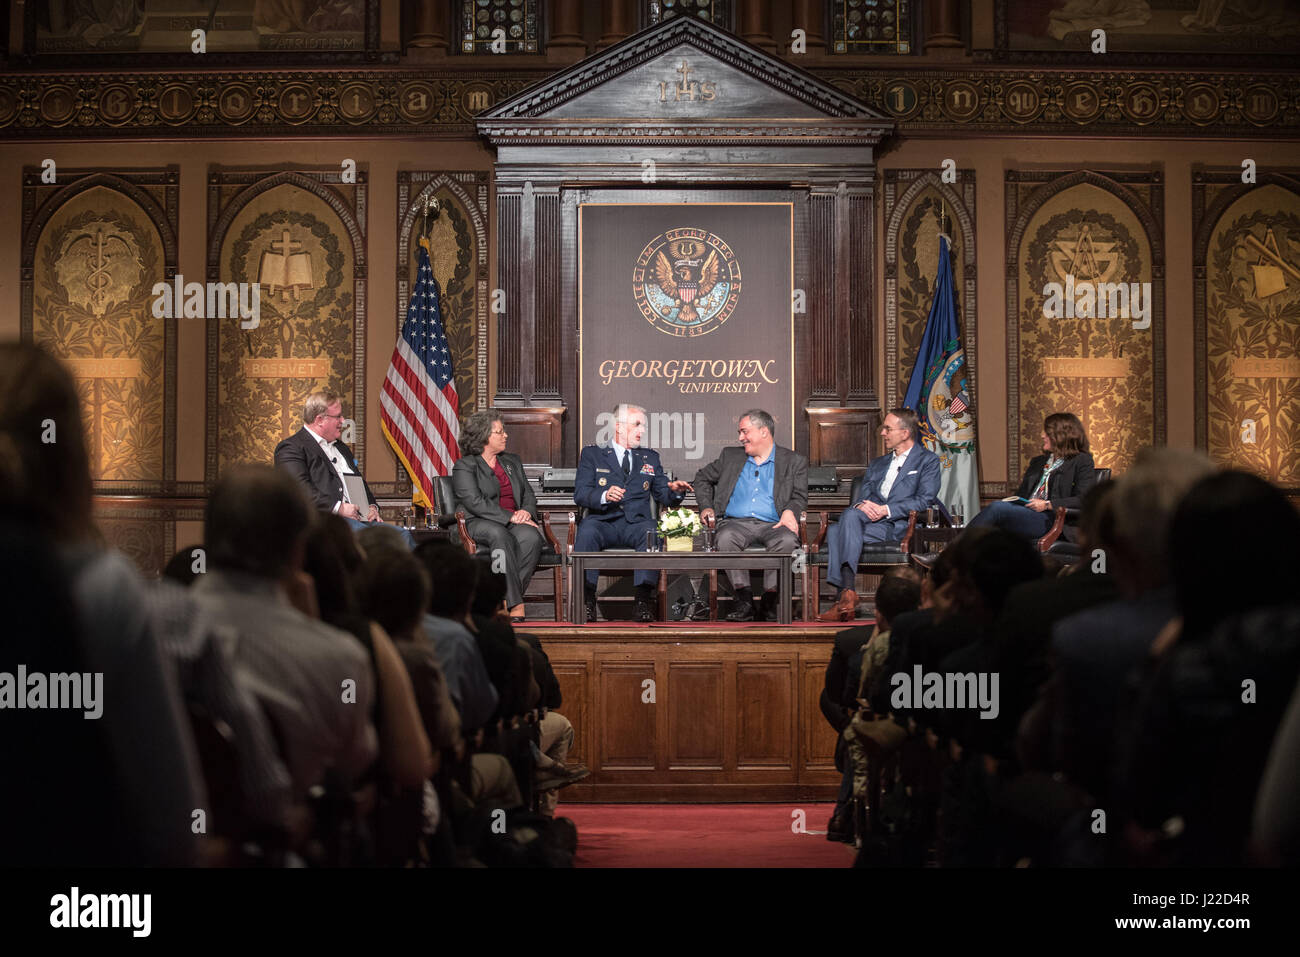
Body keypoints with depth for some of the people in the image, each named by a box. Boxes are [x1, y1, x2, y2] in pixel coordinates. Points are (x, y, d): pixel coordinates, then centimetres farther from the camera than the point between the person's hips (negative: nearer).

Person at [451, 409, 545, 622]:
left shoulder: (513, 461, 24)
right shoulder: (464, 466, 4)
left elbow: (529, 495, 21)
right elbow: (475, 503, -10)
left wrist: (526, 512, -4)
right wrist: (510, 516, -19)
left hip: (516, 522, 4)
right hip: (479, 524, -4)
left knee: (530, 537, -33)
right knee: (500, 535, -40)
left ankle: (505, 599, -33)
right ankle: (516, 606, -43)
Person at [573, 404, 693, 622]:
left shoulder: (650, 458, 24)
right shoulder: (592, 454, 14)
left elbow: (664, 496, 18)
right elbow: (580, 494, 1)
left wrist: (675, 491, -6)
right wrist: (604, 496, -19)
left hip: (636, 523, 2)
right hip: (603, 522, -2)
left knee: (651, 533, -34)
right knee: (587, 532, -36)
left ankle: (643, 599, -36)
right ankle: (587, 598, -31)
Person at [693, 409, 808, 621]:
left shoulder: (794, 461, 15)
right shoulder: (730, 456, 23)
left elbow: (799, 497, 8)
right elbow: (702, 479, 31)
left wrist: (789, 511, -15)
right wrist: (706, 507, 13)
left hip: (772, 524, -1)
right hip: (736, 522, 2)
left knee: (787, 540, -37)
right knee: (726, 538, -36)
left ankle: (770, 599, -26)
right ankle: (744, 599, -32)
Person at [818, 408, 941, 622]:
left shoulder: (928, 461, 10)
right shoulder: (878, 464, 31)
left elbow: (924, 500, -4)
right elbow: (862, 495, 21)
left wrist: (886, 509, -14)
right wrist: (861, 505, -6)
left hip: (898, 526, -6)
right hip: (869, 521, 6)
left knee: (850, 516, -33)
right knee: (834, 531, -28)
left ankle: (848, 593, -41)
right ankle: (846, 600, -36)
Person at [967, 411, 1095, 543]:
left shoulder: (1082, 461, 8)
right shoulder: (1038, 461, 32)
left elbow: (1084, 500, -5)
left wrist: (1047, 504, -12)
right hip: (1024, 515, 7)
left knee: (998, 508, -29)